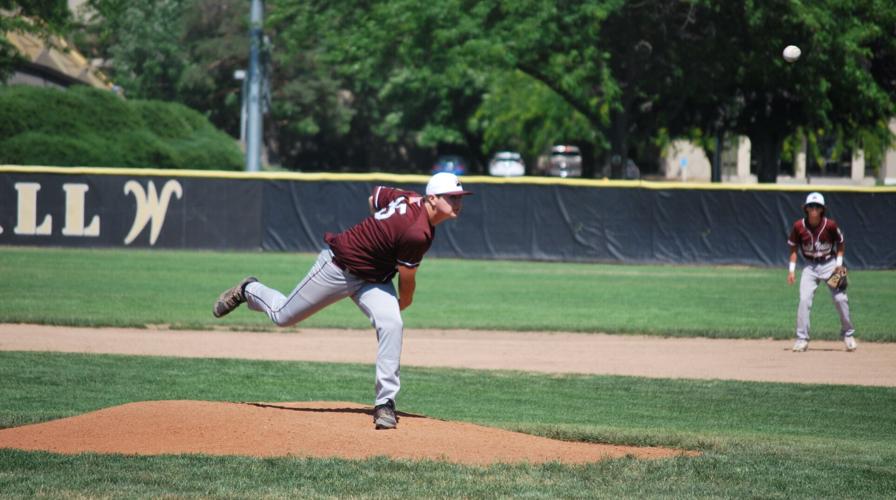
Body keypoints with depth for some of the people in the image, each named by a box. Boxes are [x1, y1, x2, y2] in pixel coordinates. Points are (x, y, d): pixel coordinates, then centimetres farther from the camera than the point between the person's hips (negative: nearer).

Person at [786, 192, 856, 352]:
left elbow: (840, 243, 3)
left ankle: (848, 335, 12)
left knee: (840, 298, -7)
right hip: (810, 266, 1)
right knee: (804, 300, -13)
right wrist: (791, 270, -5)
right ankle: (802, 339, -7)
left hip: (829, 264, -1)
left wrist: (839, 264, -5)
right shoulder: (799, 226, -11)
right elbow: (793, 248, 1)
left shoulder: (830, 225, -13)